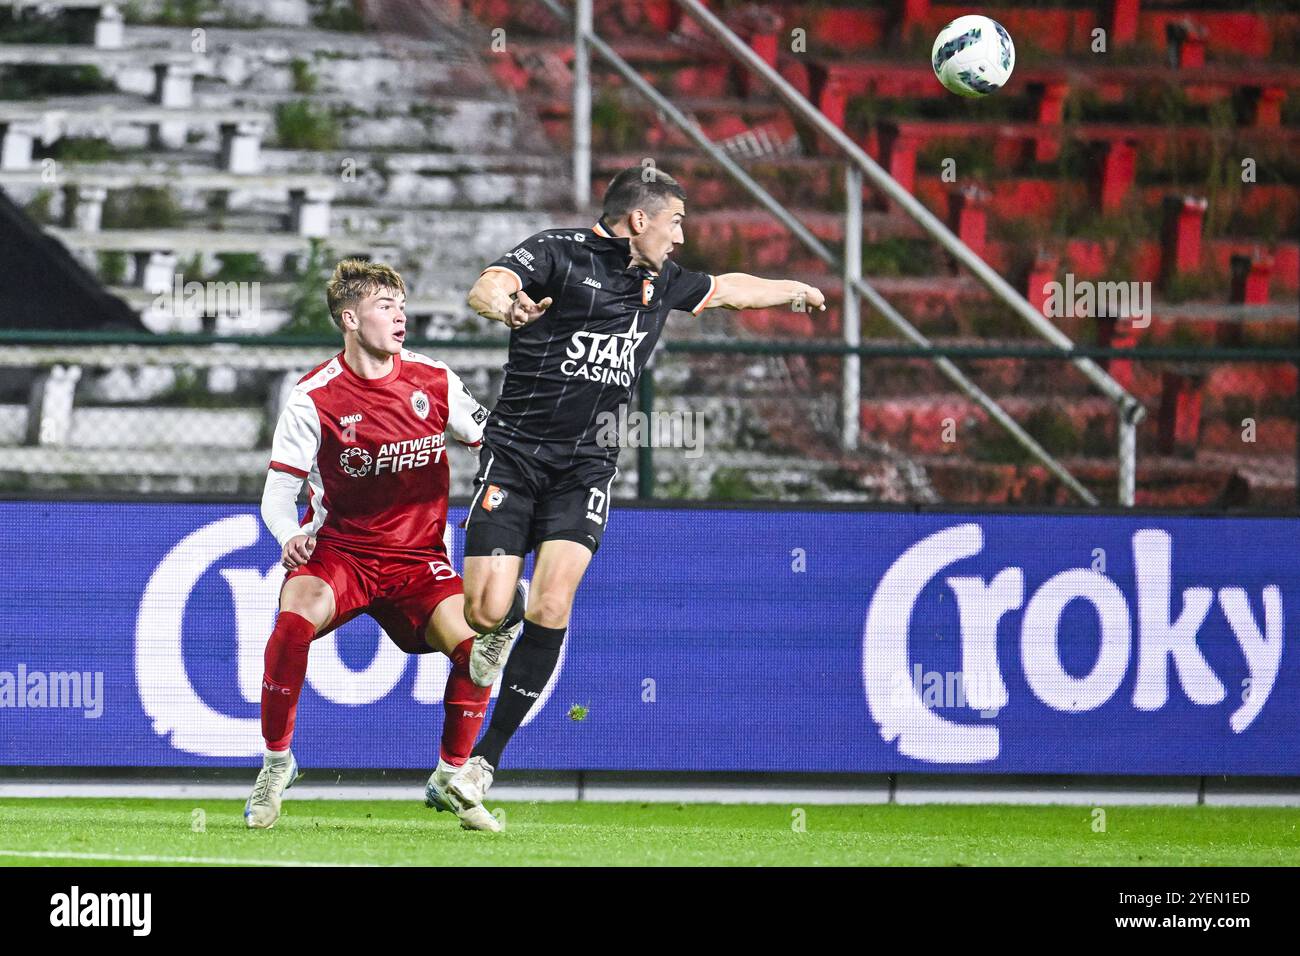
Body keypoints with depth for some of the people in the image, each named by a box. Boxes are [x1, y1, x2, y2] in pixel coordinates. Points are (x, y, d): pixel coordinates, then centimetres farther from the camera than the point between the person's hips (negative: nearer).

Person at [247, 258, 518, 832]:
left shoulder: (433, 380, 0)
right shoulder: (315, 397, -9)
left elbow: (492, 441, 12)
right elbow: (278, 493, -9)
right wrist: (290, 535, -30)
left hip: (417, 558, 3)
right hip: (337, 548, -3)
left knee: (475, 645, -19)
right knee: (295, 619, -33)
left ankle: (450, 778, 5)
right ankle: (276, 762, -13)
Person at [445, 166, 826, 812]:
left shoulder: (661, 281, 14)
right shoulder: (559, 253, -7)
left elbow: (725, 289, 35)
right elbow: (486, 288, -26)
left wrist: (795, 291, 50)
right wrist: (505, 306, -50)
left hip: (585, 465, 4)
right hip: (516, 450, -4)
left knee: (552, 607, -16)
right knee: (487, 609, -11)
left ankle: (486, 760, -8)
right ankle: (505, 623, 30)